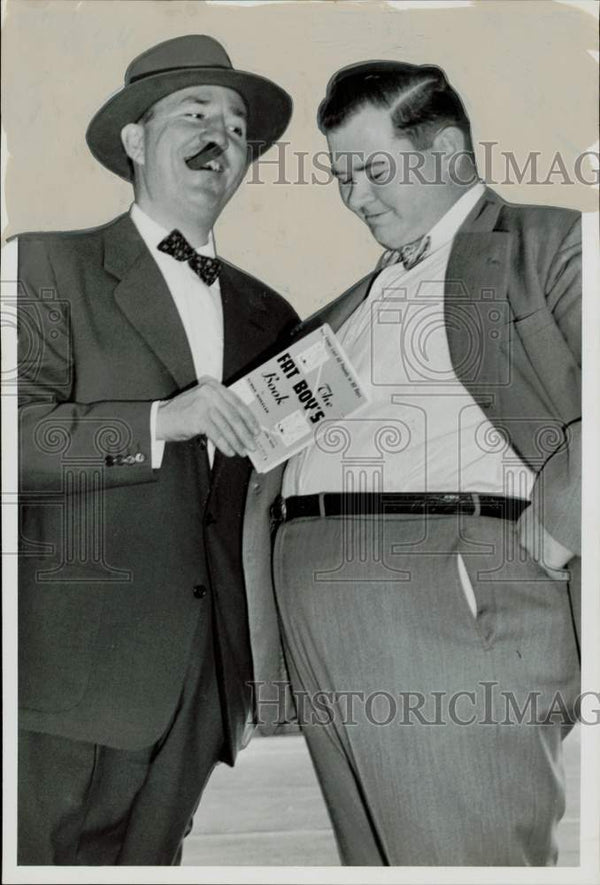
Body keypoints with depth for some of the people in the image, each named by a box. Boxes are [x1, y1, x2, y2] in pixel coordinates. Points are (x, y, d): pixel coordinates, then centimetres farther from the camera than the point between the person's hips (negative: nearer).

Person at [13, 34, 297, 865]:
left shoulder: (265, 311, 14)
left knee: (149, 856, 11)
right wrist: (159, 421, -19)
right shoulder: (49, 264, 0)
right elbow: (24, 434, -11)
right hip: (80, 662, -4)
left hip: (209, 670, 4)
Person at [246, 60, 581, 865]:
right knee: (373, 855, 11)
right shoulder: (352, 300, 26)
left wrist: (546, 536, -15)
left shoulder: (549, 244, 4)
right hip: (314, 593, 7)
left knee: (469, 856, -3)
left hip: (458, 586, -6)